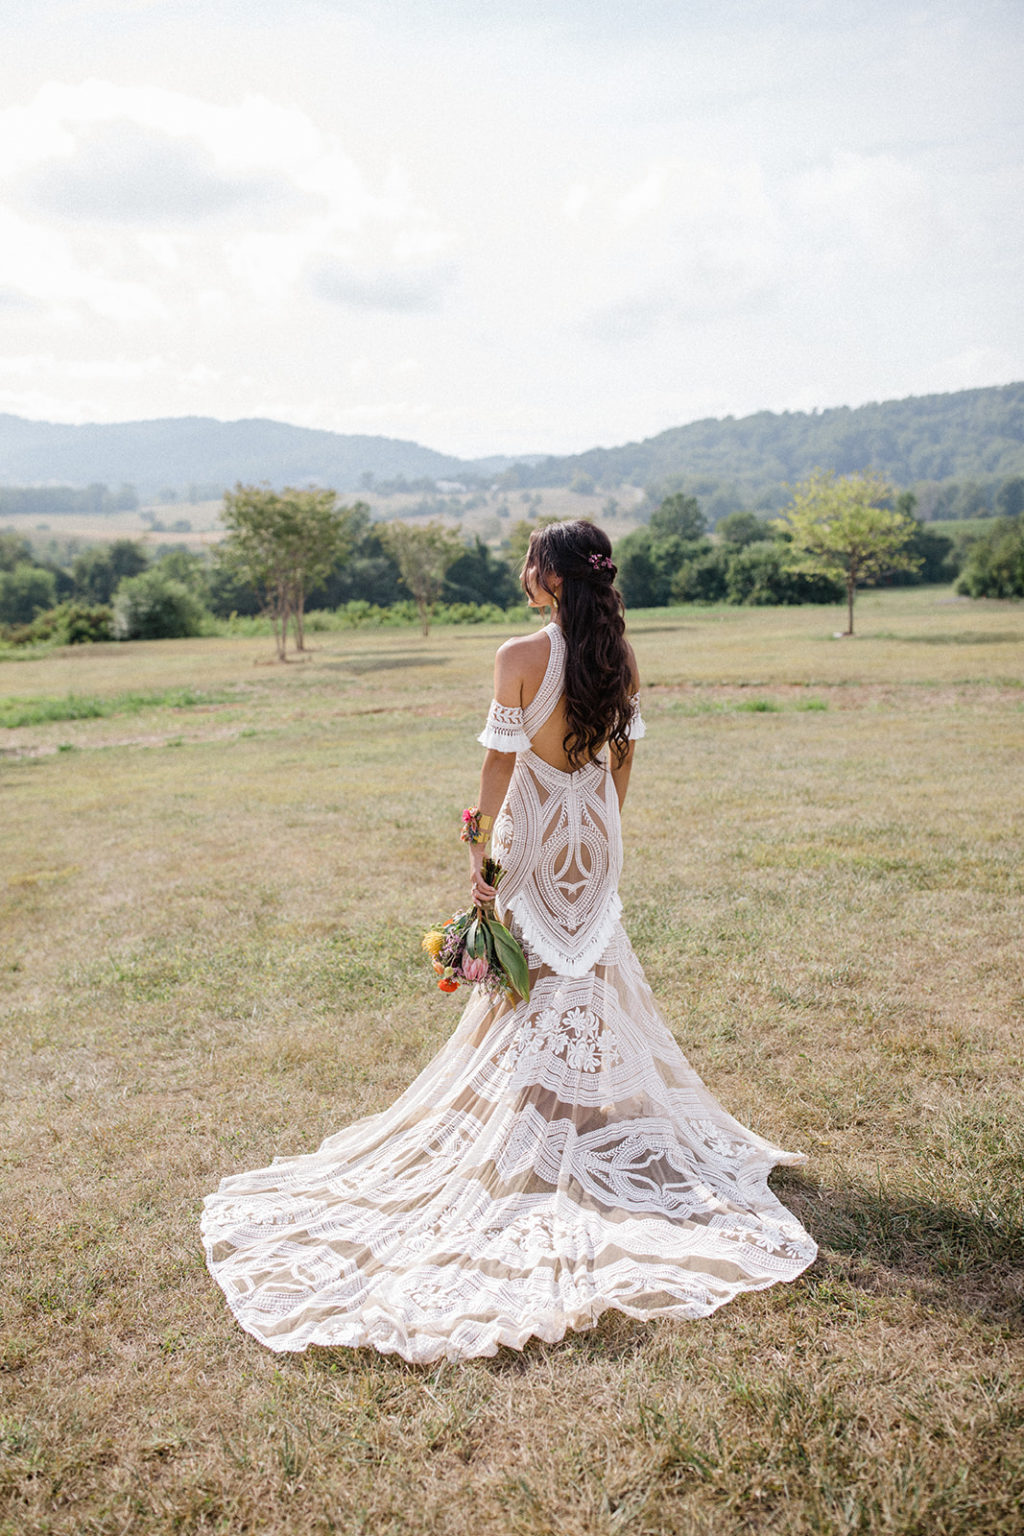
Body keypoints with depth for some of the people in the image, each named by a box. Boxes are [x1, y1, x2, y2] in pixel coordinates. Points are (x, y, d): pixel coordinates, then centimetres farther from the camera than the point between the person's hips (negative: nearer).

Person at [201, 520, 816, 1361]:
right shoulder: (621, 655, -2)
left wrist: (480, 848, -10)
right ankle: (597, 1102, 29)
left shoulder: (522, 656, -18)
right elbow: (624, 754, 6)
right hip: (595, 832, 5)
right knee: (595, 970, 17)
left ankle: (542, 1121, 20)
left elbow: (501, 757, -17)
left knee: (541, 977, 9)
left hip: (536, 831, -4)